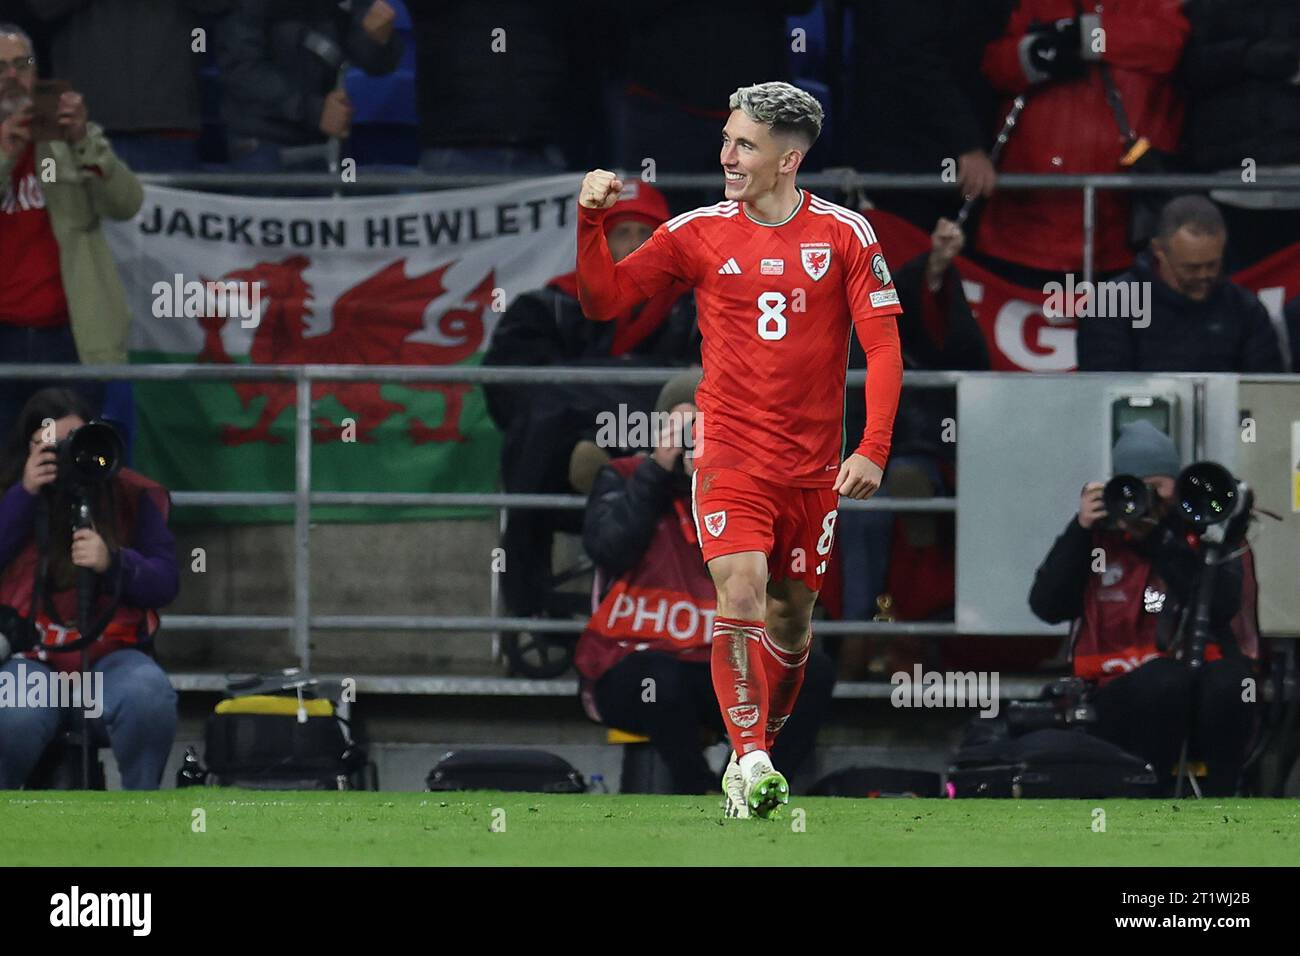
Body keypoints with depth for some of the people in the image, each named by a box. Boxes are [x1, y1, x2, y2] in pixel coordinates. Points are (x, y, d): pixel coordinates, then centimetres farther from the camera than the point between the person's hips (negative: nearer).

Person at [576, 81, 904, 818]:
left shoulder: (845, 234, -2)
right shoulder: (699, 234, 1)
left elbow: (884, 347, -3)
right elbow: (603, 299, 6)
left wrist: (873, 450, -13)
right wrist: (591, 221, -10)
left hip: (813, 465, 1)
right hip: (730, 452, -1)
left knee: (792, 617, 9)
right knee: (740, 592, -20)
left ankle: (759, 755, 26)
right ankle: (750, 762, -23)